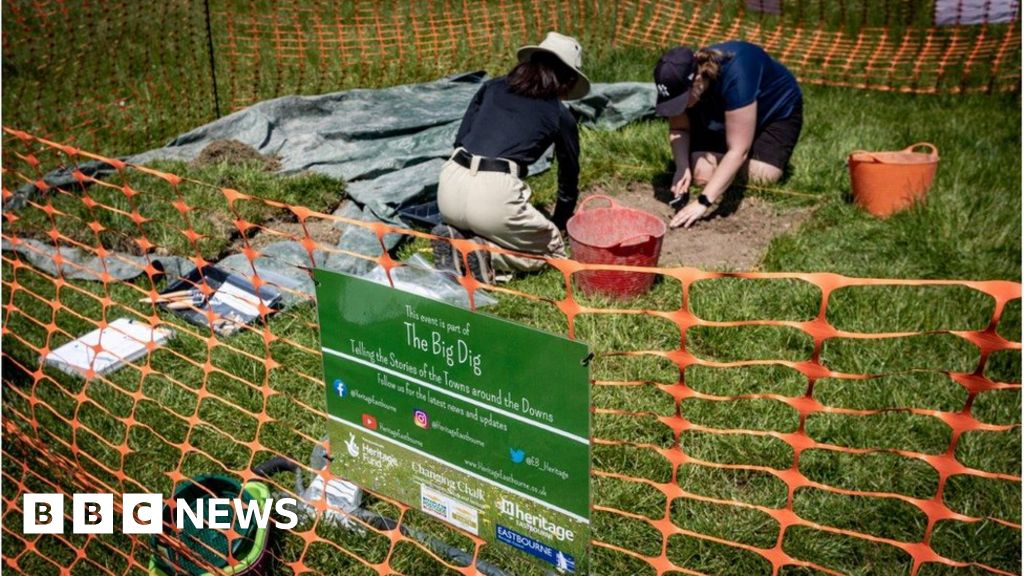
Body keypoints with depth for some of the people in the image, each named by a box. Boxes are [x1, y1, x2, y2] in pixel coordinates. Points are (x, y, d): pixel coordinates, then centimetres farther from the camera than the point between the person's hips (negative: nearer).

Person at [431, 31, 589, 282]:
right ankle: (487, 256, -5)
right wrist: (559, 223, 42)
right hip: (494, 193, -5)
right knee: (553, 249, 18)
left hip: (450, 184, 5)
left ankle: (456, 238, 6)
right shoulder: (560, 116, 13)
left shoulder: (492, 87, 20)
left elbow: (460, 138, 18)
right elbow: (569, 179, 25)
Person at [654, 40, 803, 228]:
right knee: (699, 173, -19)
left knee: (760, 177, -26)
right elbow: (679, 129, -11)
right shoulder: (680, 79, -26)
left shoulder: (734, 77, -41)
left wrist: (703, 202, -47)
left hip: (776, 111, -4)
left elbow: (737, 151, -42)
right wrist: (682, 167, -31)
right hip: (720, 119, 4)